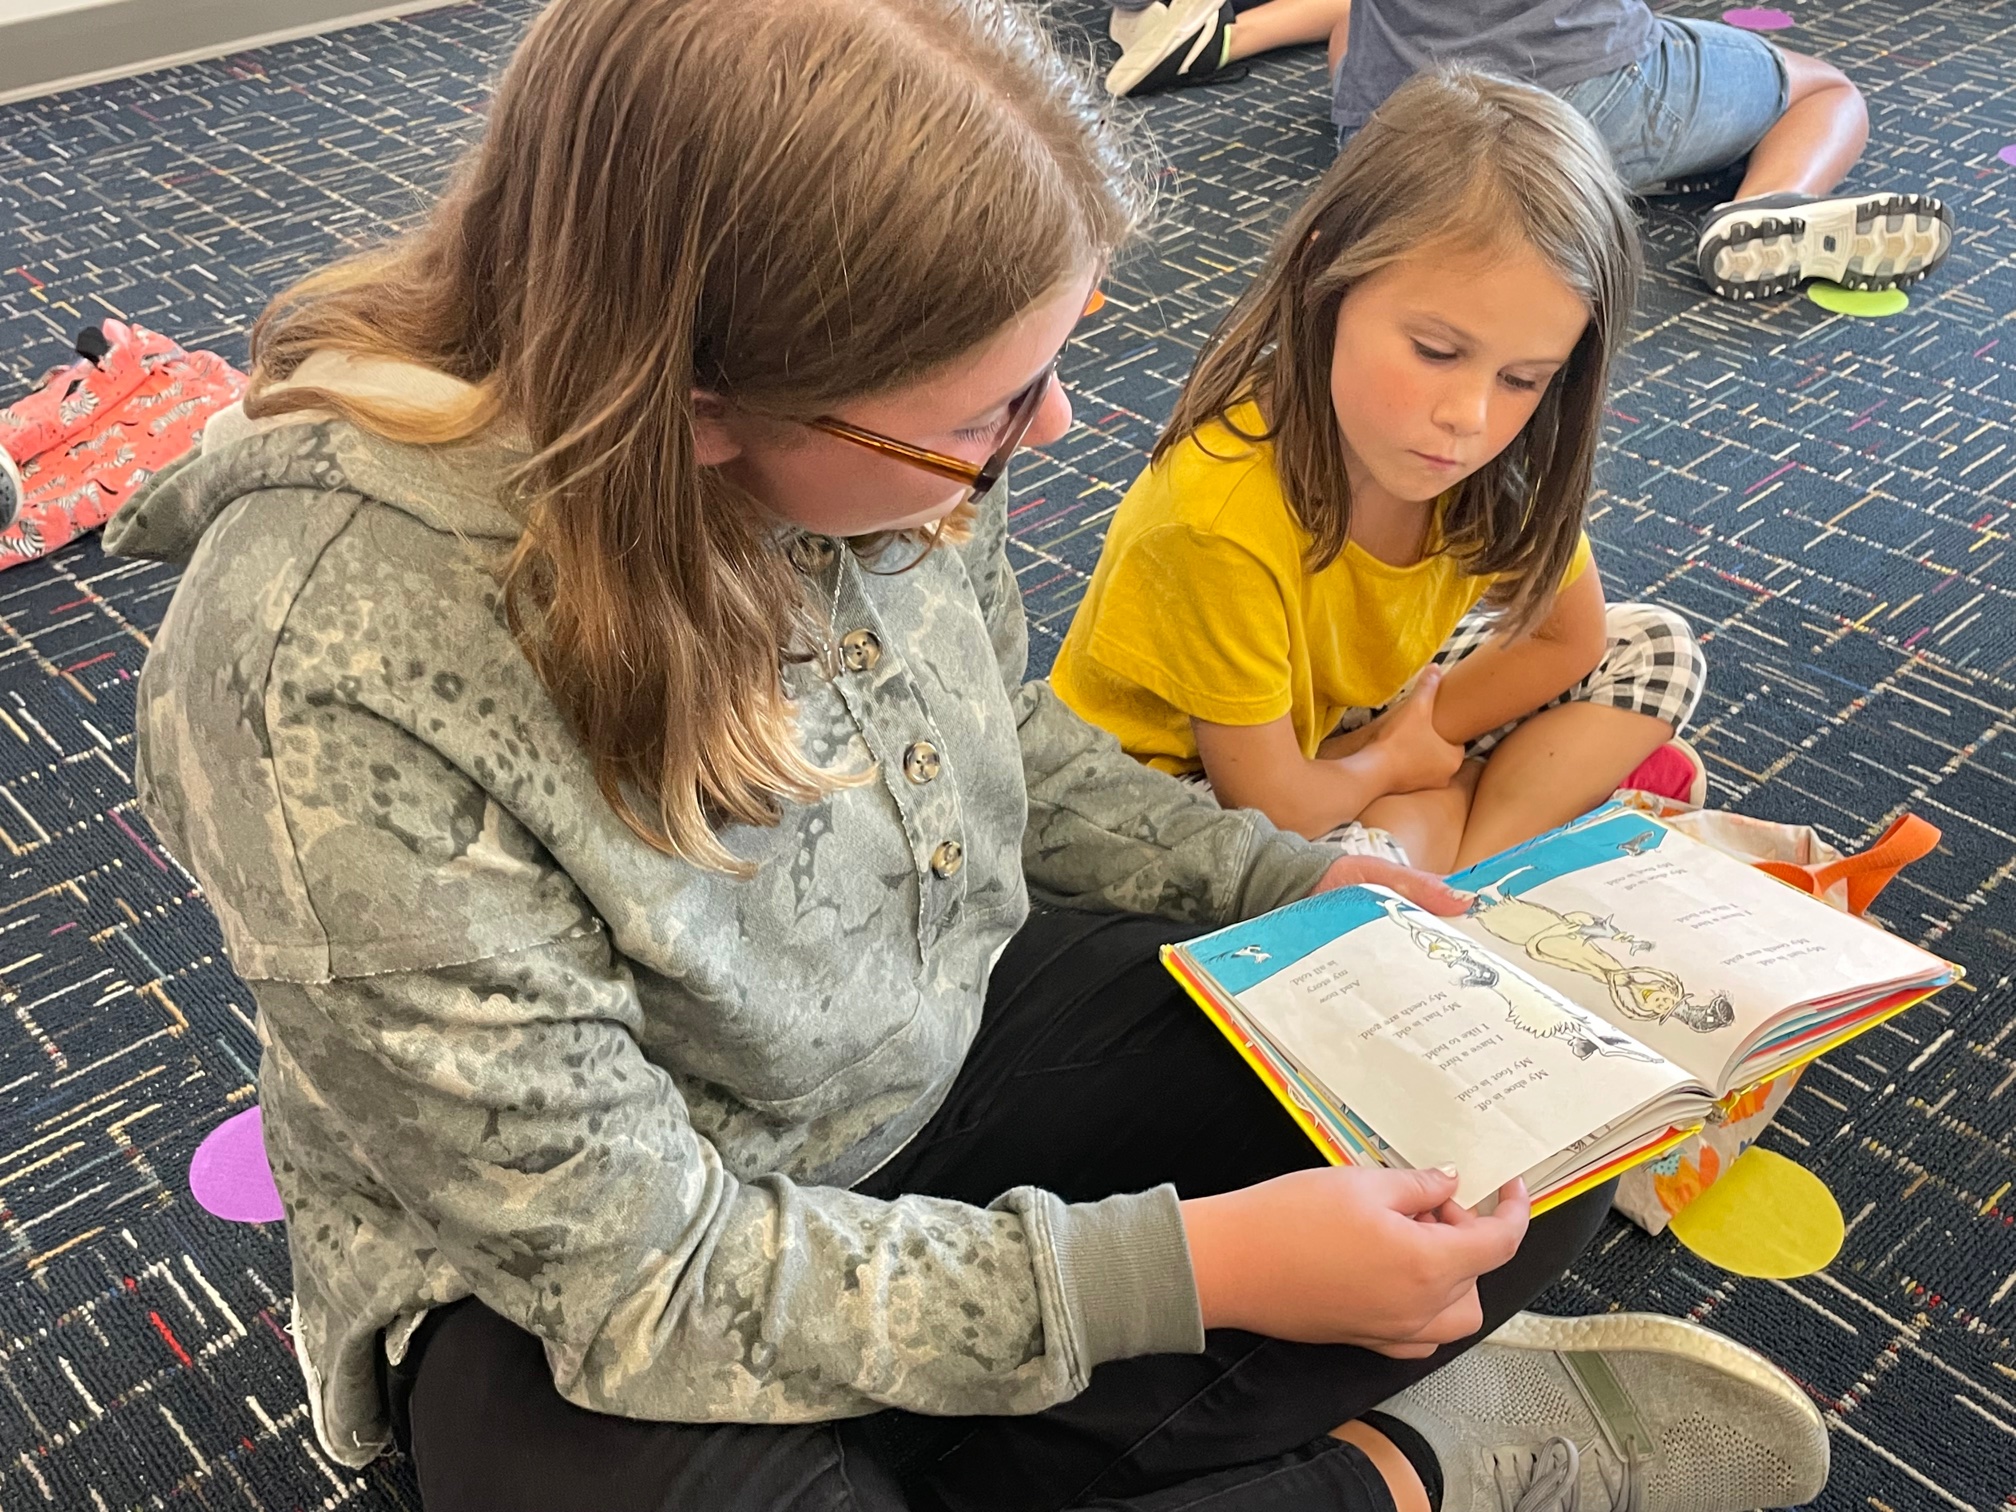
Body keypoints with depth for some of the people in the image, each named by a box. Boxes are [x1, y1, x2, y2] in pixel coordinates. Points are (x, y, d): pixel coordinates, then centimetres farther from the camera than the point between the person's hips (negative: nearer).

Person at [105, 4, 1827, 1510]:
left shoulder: (874, 418, -18)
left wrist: (1277, 878, -5)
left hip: (950, 1047, 5)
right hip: (573, 1288, -4)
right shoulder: (345, 686, -35)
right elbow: (642, 1282, -26)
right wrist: (1198, 1269, -28)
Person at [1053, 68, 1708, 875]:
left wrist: (1421, 734, -12)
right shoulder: (1218, 515, -37)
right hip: (1180, 784, -6)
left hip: (1343, 724, 7)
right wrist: (1395, 762, -8)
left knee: (1656, 649, 2)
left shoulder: (1497, 459, -17)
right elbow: (1272, 805, -27)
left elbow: (1570, 638, 0)